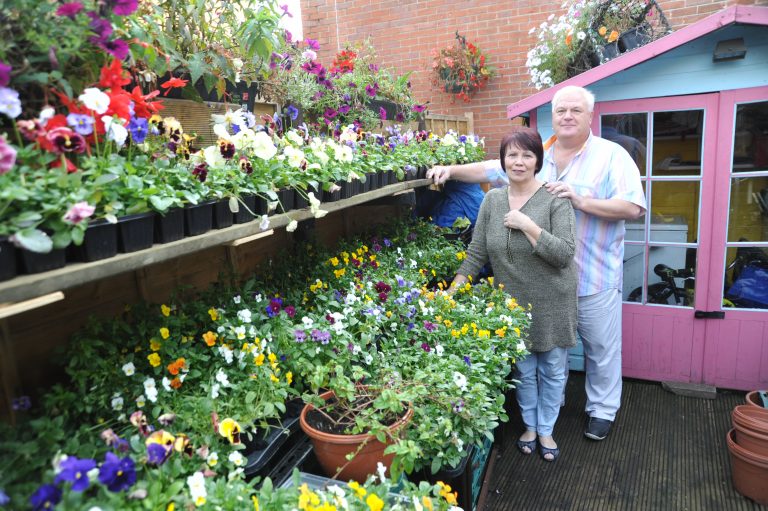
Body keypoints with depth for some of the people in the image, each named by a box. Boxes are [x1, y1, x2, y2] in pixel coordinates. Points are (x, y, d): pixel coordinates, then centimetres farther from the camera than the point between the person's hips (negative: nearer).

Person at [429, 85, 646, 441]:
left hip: (594, 276, -3)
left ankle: (602, 410, 31)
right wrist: (451, 170, -5)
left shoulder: (612, 155, -6)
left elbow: (633, 207, -14)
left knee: (601, 346, 11)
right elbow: (490, 170, 8)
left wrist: (582, 201, -24)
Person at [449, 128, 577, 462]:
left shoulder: (554, 199, -14)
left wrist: (527, 225, -26)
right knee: (523, 371, 16)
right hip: (513, 304, 3)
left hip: (552, 304, -2)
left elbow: (564, 254, -22)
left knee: (552, 371, 14)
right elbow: (476, 253, -1)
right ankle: (530, 425, 38)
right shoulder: (492, 200, -2)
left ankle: (545, 430, 35)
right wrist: (452, 291, -7)